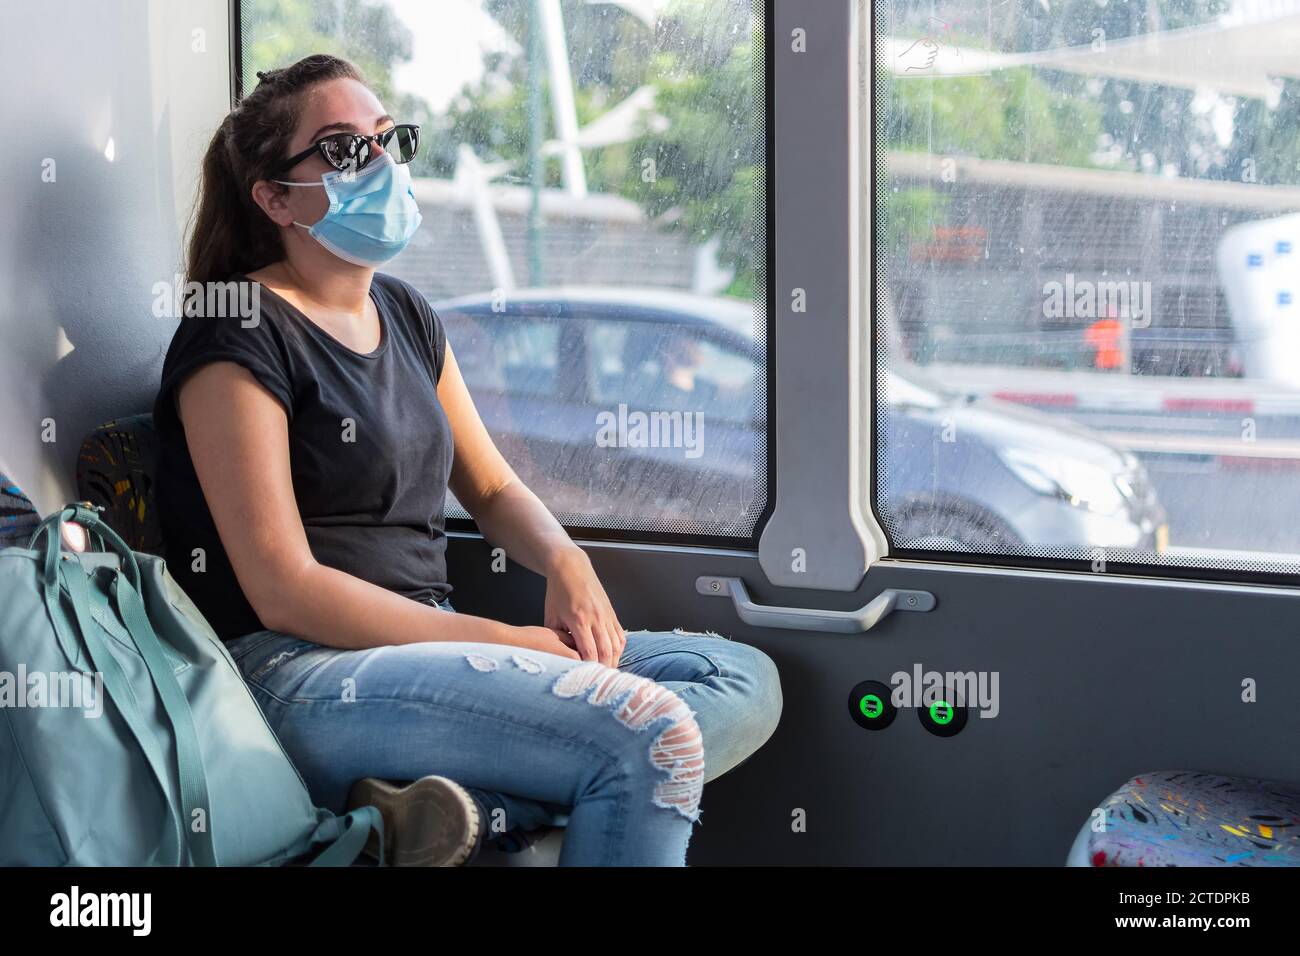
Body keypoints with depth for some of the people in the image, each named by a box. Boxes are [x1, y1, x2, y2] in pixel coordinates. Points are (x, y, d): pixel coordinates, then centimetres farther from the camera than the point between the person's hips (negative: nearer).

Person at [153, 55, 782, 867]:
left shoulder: (407, 317, 16)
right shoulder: (240, 337, -8)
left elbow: (492, 487, 23)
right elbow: (284, 591, -15)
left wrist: (565, 561, -1)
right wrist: (505, 641, -16)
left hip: (432, 643, 9)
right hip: (303, 673, -9)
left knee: (747, 682, -6)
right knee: (650, 736, -27)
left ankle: (468, 809, -21)